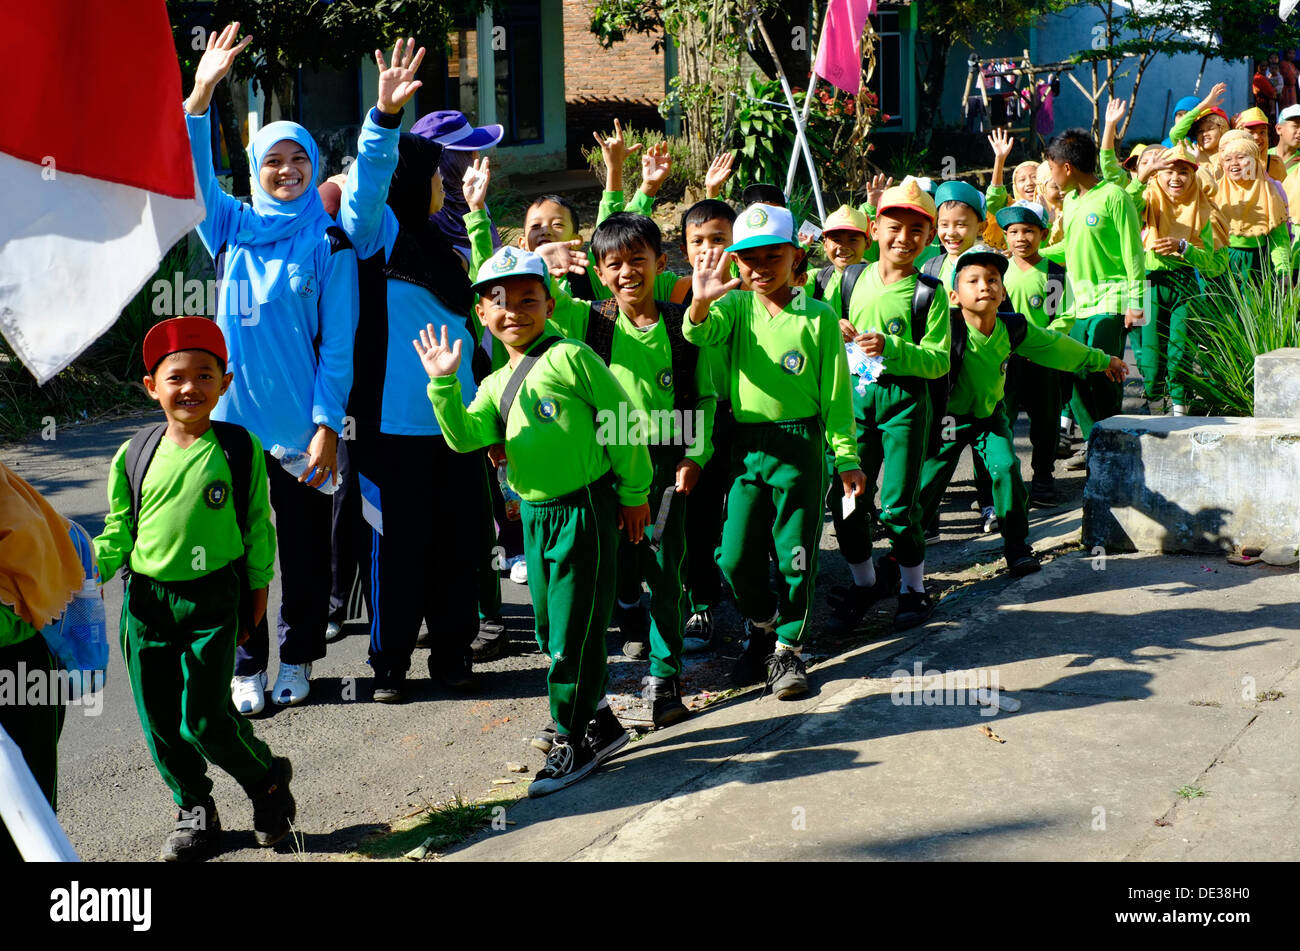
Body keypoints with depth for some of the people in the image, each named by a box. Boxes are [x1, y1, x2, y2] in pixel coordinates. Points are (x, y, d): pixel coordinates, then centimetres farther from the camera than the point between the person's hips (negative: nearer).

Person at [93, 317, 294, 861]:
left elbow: (258, 526, 5)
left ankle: (267, 780, 21)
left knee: (205, 720, -7)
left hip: (213, 599, -3)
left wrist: (257, 592, 7)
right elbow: (118, 532, 9)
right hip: (146, 602, 3)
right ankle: (195, 811, 29)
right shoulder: (133, 456, 2)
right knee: (161, 721, 9)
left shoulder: (241, 450, -2)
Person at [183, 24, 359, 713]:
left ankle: (297, 661, 23)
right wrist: (201, 93, -18)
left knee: (305, 550, 8)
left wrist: (327, 424, -11)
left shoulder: (329, 244, -1)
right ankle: (247, 666, 18)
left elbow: (337, 344, -5)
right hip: (235, 419, 2)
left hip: (302, 424, -2)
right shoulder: (233, 229, 8)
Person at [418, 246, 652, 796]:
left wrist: (633, 494, -5)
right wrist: (444, 385, -14)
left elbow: (620, 420, -8)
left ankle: (571, 740, 11)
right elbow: (466, 437, -2)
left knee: (574, 629, -3)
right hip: (535, 516, 8)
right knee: (550, 630, 15)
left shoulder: (570, 358, -9)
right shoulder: (495, 385, 12)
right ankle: (601, 723, 30)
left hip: (585, 509, -8)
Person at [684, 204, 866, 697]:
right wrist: (701, 302, -38)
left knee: (796, 555, 4)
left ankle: (789, 647, 22)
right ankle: (762, 627, 32)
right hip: (746, 446, 2)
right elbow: (700, 334, -16)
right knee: (735, 558, 5)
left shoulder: (818, 316, -2)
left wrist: (846, 458, -4)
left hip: (801, 445, -2)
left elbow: (836, 393, -1)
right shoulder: (736, 306, 4)